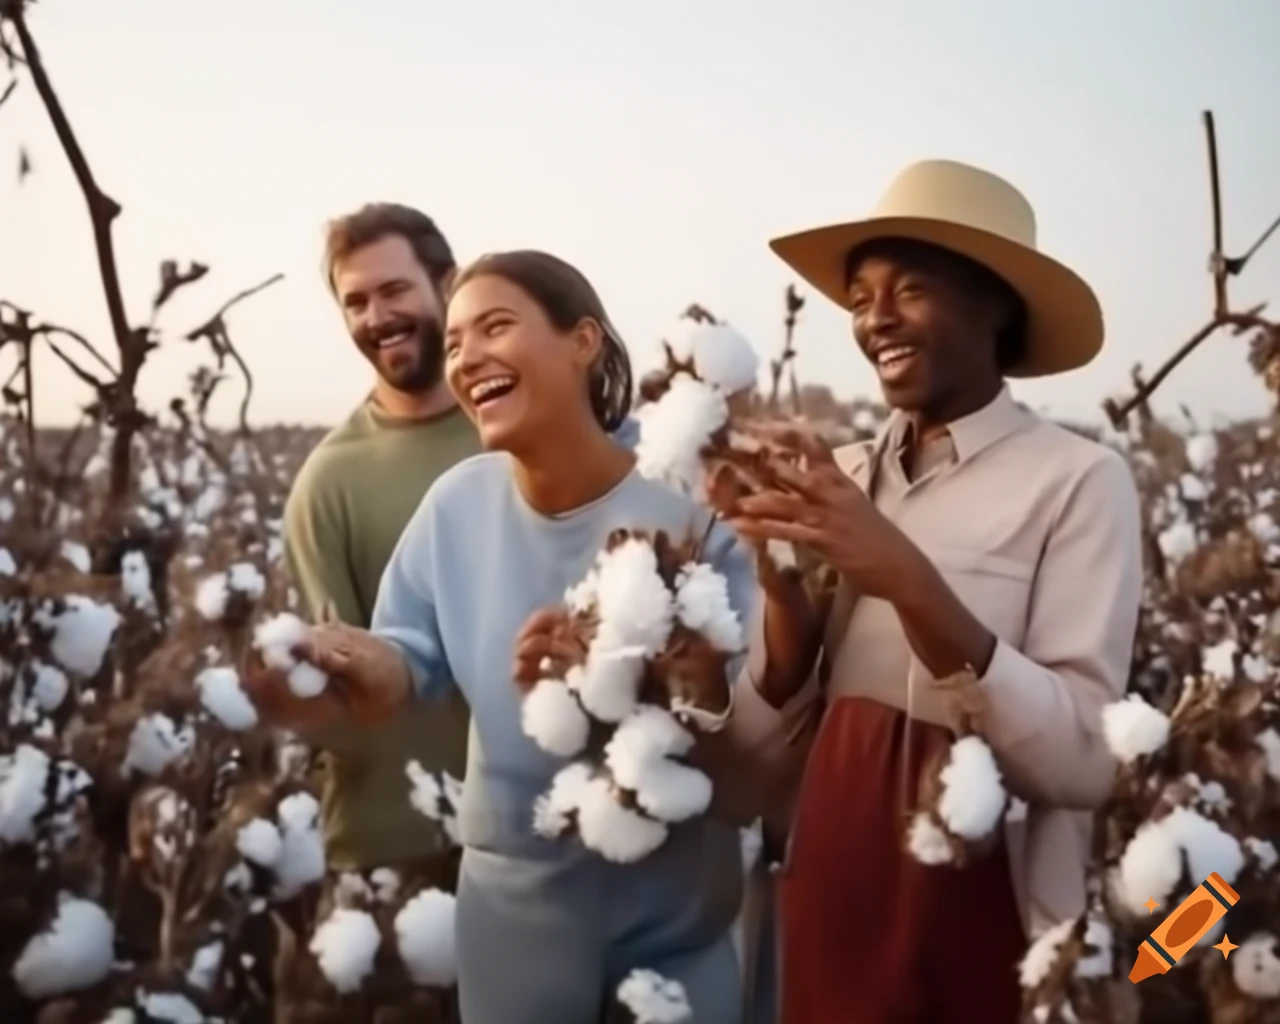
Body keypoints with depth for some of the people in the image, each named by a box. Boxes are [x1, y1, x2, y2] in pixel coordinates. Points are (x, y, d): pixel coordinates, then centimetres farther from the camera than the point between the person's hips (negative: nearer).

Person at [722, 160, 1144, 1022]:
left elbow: (1084, 762, -19)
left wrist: (912, 584, -29)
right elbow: (770, 739, 2)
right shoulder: (842, 475, 2)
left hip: (983, 913, -4)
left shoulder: (1078, 479, -10)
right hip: (830, 897, 4)